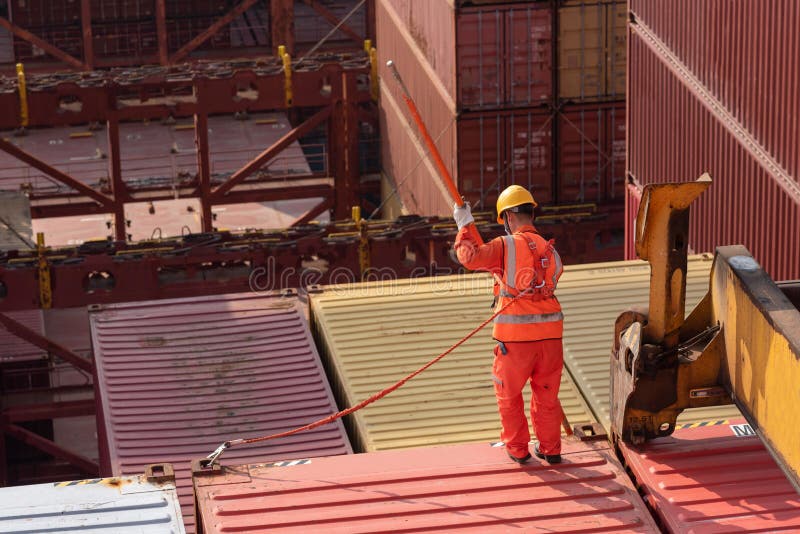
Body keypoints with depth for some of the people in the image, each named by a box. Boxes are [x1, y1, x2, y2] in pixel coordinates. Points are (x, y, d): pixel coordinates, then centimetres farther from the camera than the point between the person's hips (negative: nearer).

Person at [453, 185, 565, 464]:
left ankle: (518, 449, 22)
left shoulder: (506, 246, -10)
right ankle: (550, 449, 24)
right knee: (546, 394, 17)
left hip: (515, 336, -4)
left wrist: (464, 226, -5)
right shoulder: (551, 251, 8)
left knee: (508, 394, 15)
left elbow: (470, 257, -20)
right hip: (549, 333, 4)